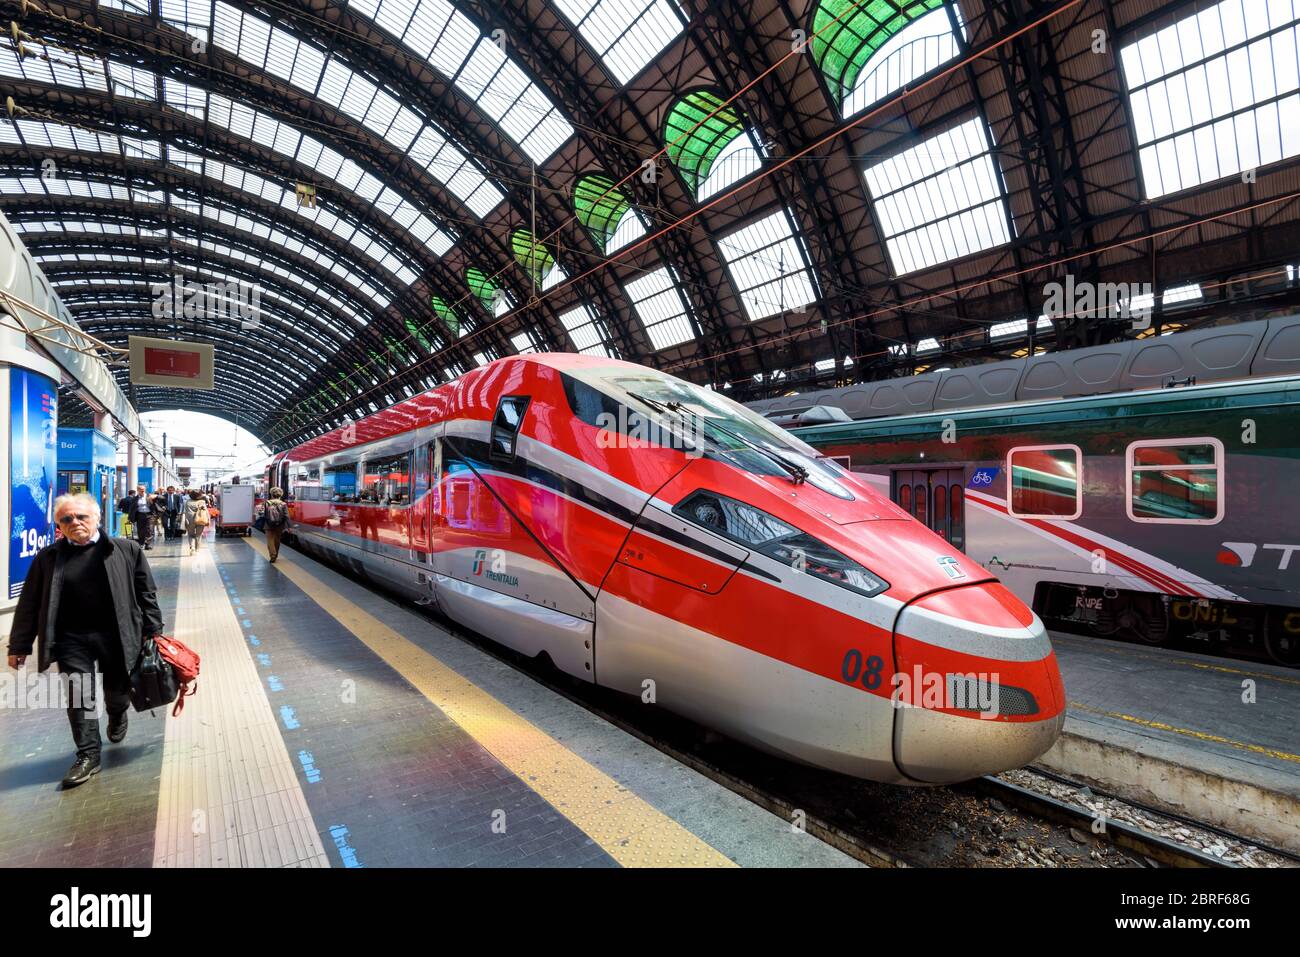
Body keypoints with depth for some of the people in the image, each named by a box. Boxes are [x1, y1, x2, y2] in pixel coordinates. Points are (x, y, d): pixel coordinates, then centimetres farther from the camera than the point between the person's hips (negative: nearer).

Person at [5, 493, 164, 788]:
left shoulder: (127, 550, -2)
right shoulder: (48, 558, 2)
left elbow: (145, 594, 0)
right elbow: (30, 604, 6)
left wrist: (152, 630, -3)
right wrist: (19, 646, 5)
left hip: (116, 636, -1)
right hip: (72, 639, 1)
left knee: (118, 692, 13)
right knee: (78, 698, 2)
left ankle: (117, 716, 47)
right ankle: (88, 756, 16)